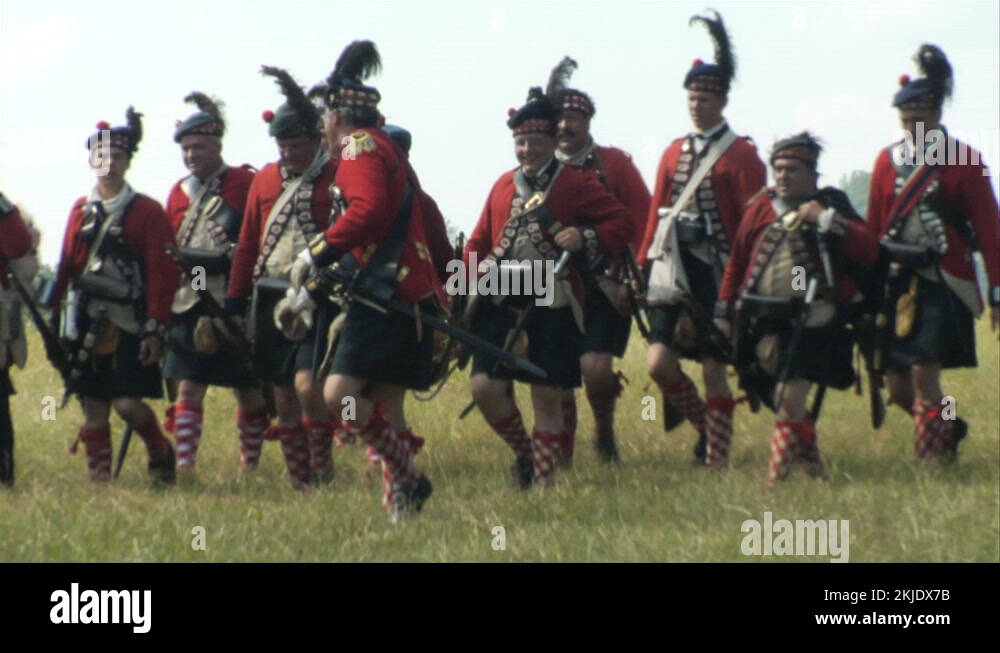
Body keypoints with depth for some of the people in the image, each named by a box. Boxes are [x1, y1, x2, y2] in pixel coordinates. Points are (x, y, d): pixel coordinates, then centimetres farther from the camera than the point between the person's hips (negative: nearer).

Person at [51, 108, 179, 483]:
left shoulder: (148, 212, -2)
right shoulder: (81, 211, 11)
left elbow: (164, 274, -7)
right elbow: (67, 267, 11)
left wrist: (155, 328, -14)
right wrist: (58, 319, 7)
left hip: (128, 324, -4)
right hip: (86, 323, 4)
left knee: (128, 403, -10)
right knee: (93, 407, 4)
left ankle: (160, 453, 16)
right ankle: (99, 480, 10)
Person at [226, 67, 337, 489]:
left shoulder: (339, 178, -3)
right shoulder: (265, 181, 13)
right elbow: (248, 244, 16)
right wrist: (235, 304, 13)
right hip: (271, 297, 6)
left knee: (308, 384, -21)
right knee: (284, 398, 7)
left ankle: (323, 468, -2)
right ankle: (300, 484, 15)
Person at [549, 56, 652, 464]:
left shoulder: (614, 163, 2)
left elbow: (642, 221, -2)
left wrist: (632, 277, -10)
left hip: (607, 288, -3)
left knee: (596, 367, -15)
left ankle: (605, 432, 12)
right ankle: (561, 460, 9)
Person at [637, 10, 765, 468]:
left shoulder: (741, 154, -3)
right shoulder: (675, 153, 13)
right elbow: (657, 212, 14)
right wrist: (647, 264, 7)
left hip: (717, 275, -4)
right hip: (675, 273, 5)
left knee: (714, 371, -2)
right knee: (659, 364, -6)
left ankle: (717, 461, 5)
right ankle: (707, 428, 17)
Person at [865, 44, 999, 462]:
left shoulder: (964, 160, -2)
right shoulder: (887, 161, 9)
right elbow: (873, 229, 13)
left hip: (945, 283, -4)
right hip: (898, 282, 4)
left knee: (925, 370, -14)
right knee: (898, 385, 4)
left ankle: (933, 459, -1)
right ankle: (948, 428, 31)